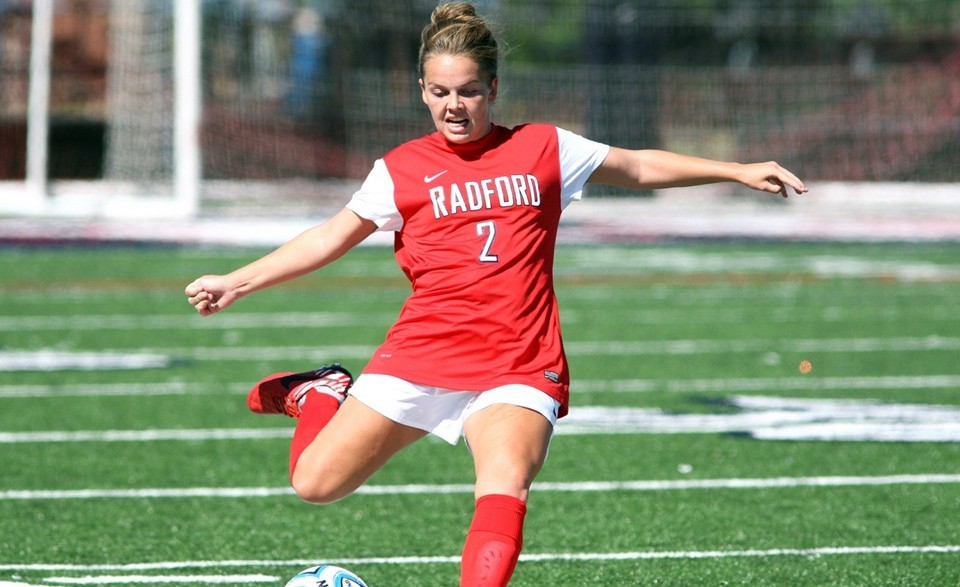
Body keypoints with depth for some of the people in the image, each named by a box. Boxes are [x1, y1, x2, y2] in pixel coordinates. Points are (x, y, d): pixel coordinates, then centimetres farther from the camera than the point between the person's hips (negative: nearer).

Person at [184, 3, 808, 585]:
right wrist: (237, 282, 10)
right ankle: (325, 395, 27)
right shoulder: (403, 169, 7)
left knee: (506, 488, -30)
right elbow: (333, 236, 15)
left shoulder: (544, 149, 9)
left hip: (520, 369, -1)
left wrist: (738, 170, 17)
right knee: (316, 483, -4)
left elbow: (642, 168, 20)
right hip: (422, 354, 1)